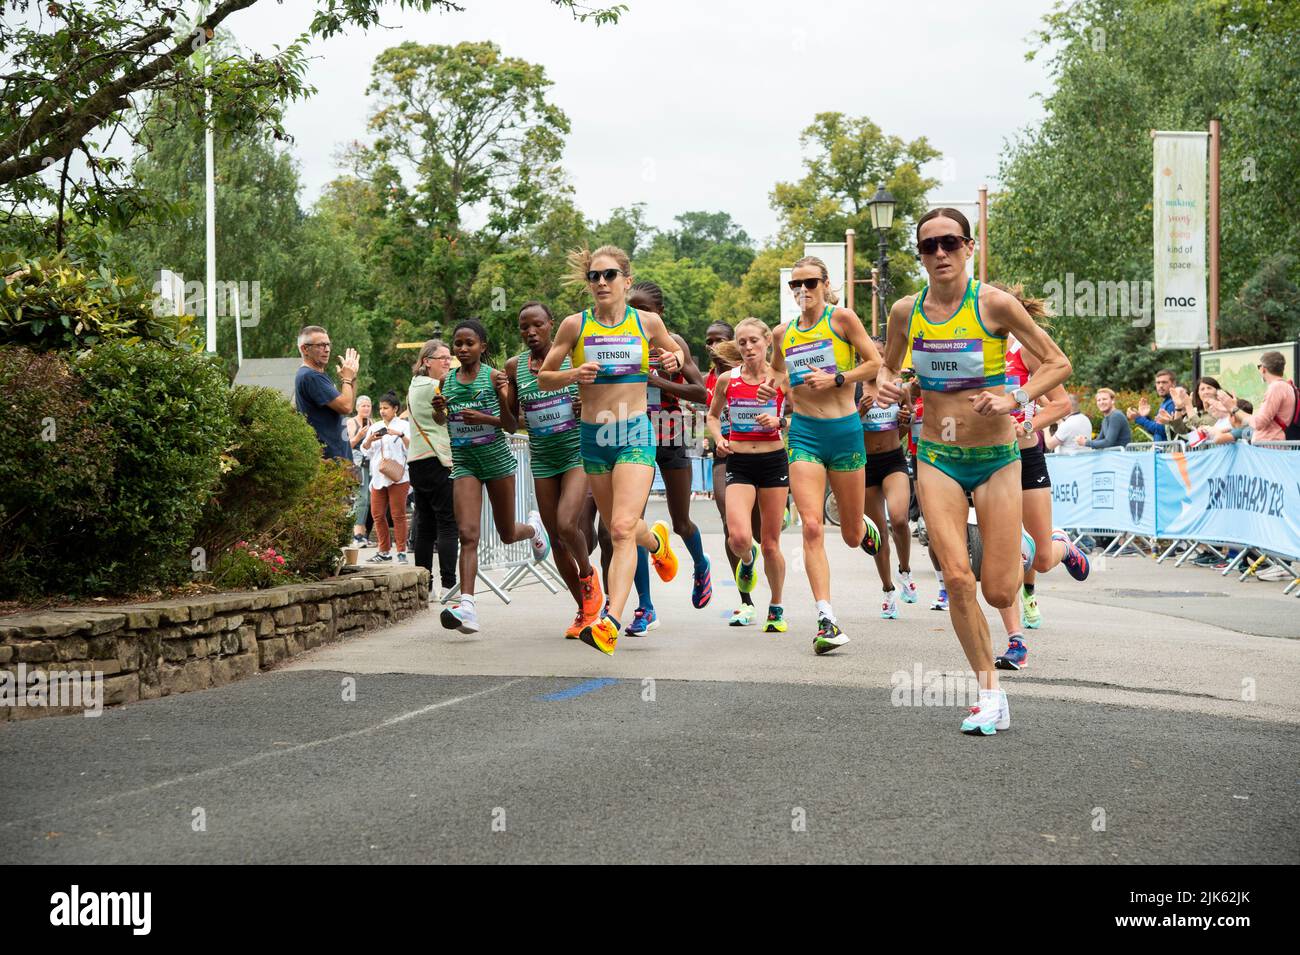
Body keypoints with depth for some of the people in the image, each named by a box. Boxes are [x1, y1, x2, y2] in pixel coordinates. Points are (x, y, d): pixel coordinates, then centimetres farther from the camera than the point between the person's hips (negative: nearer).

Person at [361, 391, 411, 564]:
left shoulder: (404, 425, 4)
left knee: (398, 514, -6)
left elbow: (411, 448, -6)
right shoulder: (375, 427, 18)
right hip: (378, 477, 5)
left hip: (397, 477, -5)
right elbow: (365, 450, 16)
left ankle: (401, 552, -3)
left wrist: (400, 435, -19)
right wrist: (370, 439, -3)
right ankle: (384, 551, 11)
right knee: (378, 514, 3)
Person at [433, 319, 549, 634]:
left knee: (507, 535, 13)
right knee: (467, 534, -15)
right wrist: (438, 409, -3)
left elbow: (512, 426, -5)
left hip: (497, 457, -2)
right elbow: (442, 420, 20)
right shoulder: (447, 381, 5)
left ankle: (533, 526, 49)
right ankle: (467, 605, -23)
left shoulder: (494, 377, -5)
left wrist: (484, 418, -22)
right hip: (463, 462, 2)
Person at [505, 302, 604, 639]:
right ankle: (584, 608, 23)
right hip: (542, 459, 4)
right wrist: (501, 393, -7)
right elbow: (510, 418, 11)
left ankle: (588, 574, 9)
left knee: (567, 525, -22)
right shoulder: (514, 366, 3)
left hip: (578, 453, -4)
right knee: (556, 540, 6)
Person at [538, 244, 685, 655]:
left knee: (622, 528, -19)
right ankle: (656, 541, 53)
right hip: (593, 436, 3)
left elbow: (677, 351, 20)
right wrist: (573, 375, -15)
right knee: (617, 529, 16)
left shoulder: (647, 322, 1)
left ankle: (610, 623, -27)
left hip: (635, 434, -3)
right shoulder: (575, 325, 0)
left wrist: (674, 360, -3)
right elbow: (543, 378, 5)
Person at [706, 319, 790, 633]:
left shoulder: (781, 378, -2)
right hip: (739, 464, 0)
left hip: (773, 461, 0)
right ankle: (747, 560, 19)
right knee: (739, 537, -20)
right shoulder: (727, 380, 2)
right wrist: (718, 438, -2)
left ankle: (776, 608, 25)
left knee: (770, 544, 4)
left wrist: (779, 421, -14)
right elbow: (712, 415, 17)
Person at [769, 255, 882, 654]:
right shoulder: (783, 333, 9)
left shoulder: (842, 319, -3)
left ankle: (866, 528, 49)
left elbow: (875, 362, -5)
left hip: (845, 430, -2)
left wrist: (837, 379, -16)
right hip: (803, 432, 2)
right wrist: (771, 389, 6)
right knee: (811, 526, -15)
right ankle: (827, 619, -16)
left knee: (852, 535, 9)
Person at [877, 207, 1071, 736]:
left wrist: (1016, 399, -21)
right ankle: (991, 695, 0)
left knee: (999, 592, -2)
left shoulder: (994, 303, -11)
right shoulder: (906, 311, 0)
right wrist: (883, 384, -5)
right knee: (957, 578, -14)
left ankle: (1008, 550, 38)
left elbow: (1059, 364, -5)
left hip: (996, 457, -2)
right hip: (937, 458, 2)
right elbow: (888, 365, 19)